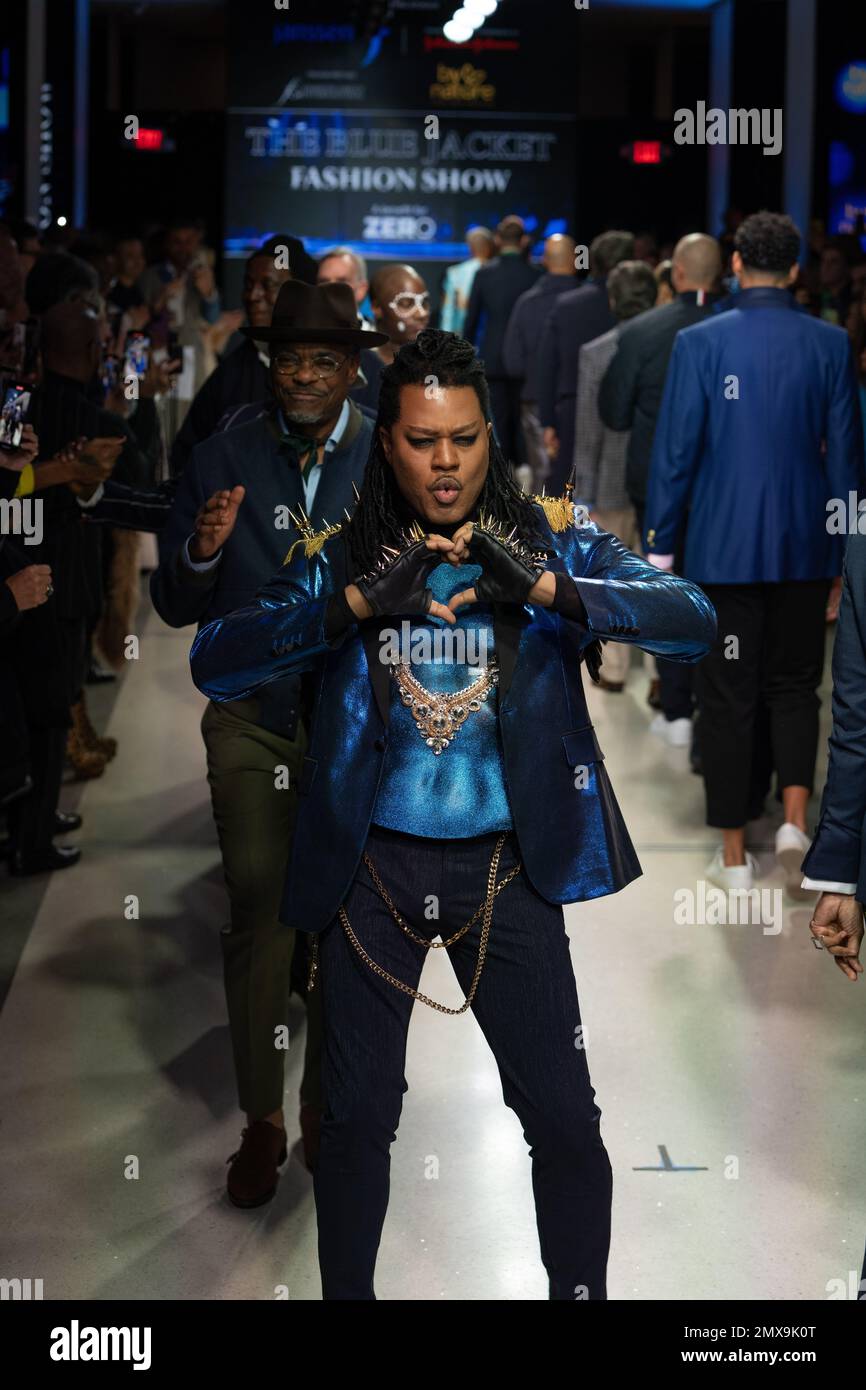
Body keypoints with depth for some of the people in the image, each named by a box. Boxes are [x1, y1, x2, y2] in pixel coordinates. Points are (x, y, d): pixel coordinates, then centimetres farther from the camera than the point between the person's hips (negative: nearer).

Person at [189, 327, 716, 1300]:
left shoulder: (549, 541, -2)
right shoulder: (339, 560, -1)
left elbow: (692, 619, -15)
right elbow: (213, 664, -14)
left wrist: (542, 587, -30)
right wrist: (360, 602, -28)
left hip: (506, 867, 0)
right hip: (373, 865, 0)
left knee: (563, 1116, 3)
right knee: (358, 1116, 9)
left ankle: (580, 1291, 22)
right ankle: (345, 1292, 28)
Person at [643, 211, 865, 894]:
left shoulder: (700, 341, -8)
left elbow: (675, 450, -7)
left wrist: (661, 547, 1)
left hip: (724, 548, -2)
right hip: (807, 548, 2)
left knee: (727, 697, 7)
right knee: (795, 685, 17)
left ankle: (735, 856, 12)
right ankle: (795, 820, -1)